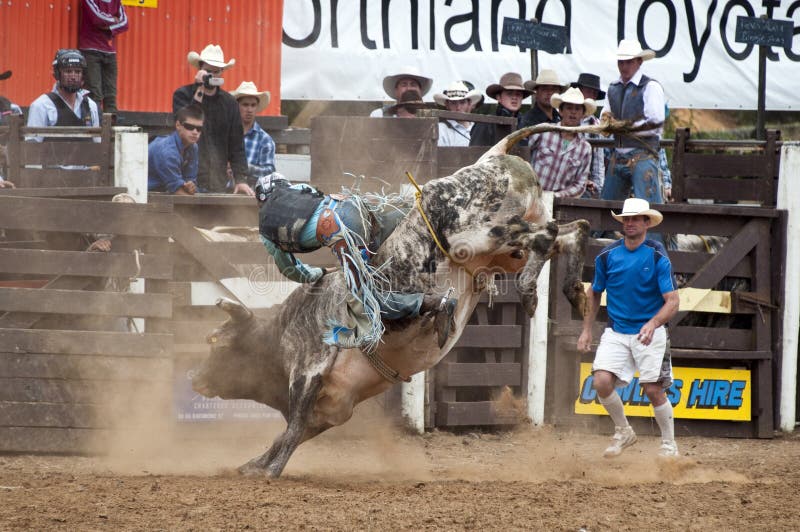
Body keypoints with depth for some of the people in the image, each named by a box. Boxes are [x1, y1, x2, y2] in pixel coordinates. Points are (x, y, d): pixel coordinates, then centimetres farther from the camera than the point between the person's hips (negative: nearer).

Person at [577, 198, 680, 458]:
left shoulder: (657, 256, -10)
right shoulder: (607, 256, 1)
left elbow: (672, 301, -14)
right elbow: (594, 292, 17)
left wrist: (653, 323, -32)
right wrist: (587, 329, 13)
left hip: (649, 332, -3)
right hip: (616, 332, 3)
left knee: (653, 390, -5)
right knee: (602, 382, -14)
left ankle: (669, 444, 15)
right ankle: (623, 432, 10)